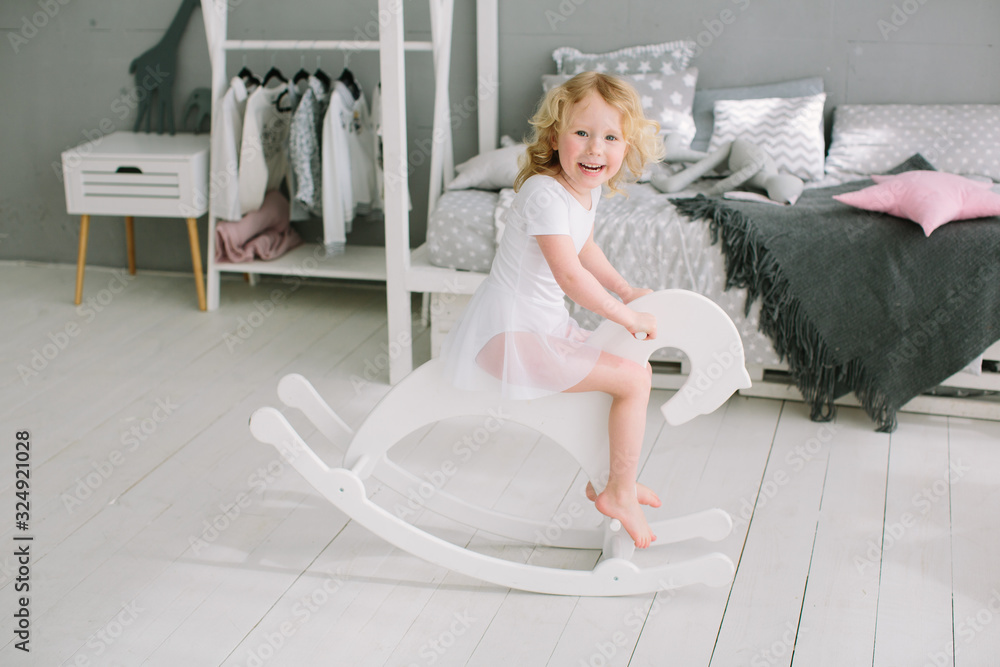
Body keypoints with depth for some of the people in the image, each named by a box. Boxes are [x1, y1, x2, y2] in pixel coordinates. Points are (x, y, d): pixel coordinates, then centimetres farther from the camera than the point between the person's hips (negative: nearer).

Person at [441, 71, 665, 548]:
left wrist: (625, 289, 20)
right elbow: (570, 275, -29)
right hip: (511, 335, -10)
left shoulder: (587, 188, 6)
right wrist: (626, 316, -19)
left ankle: (603, 477, 39)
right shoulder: (545, 192, -25)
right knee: (634, 376, -12)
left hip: (543, 324, 11)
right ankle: (620, 493, 4)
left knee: (620, 366, 26)